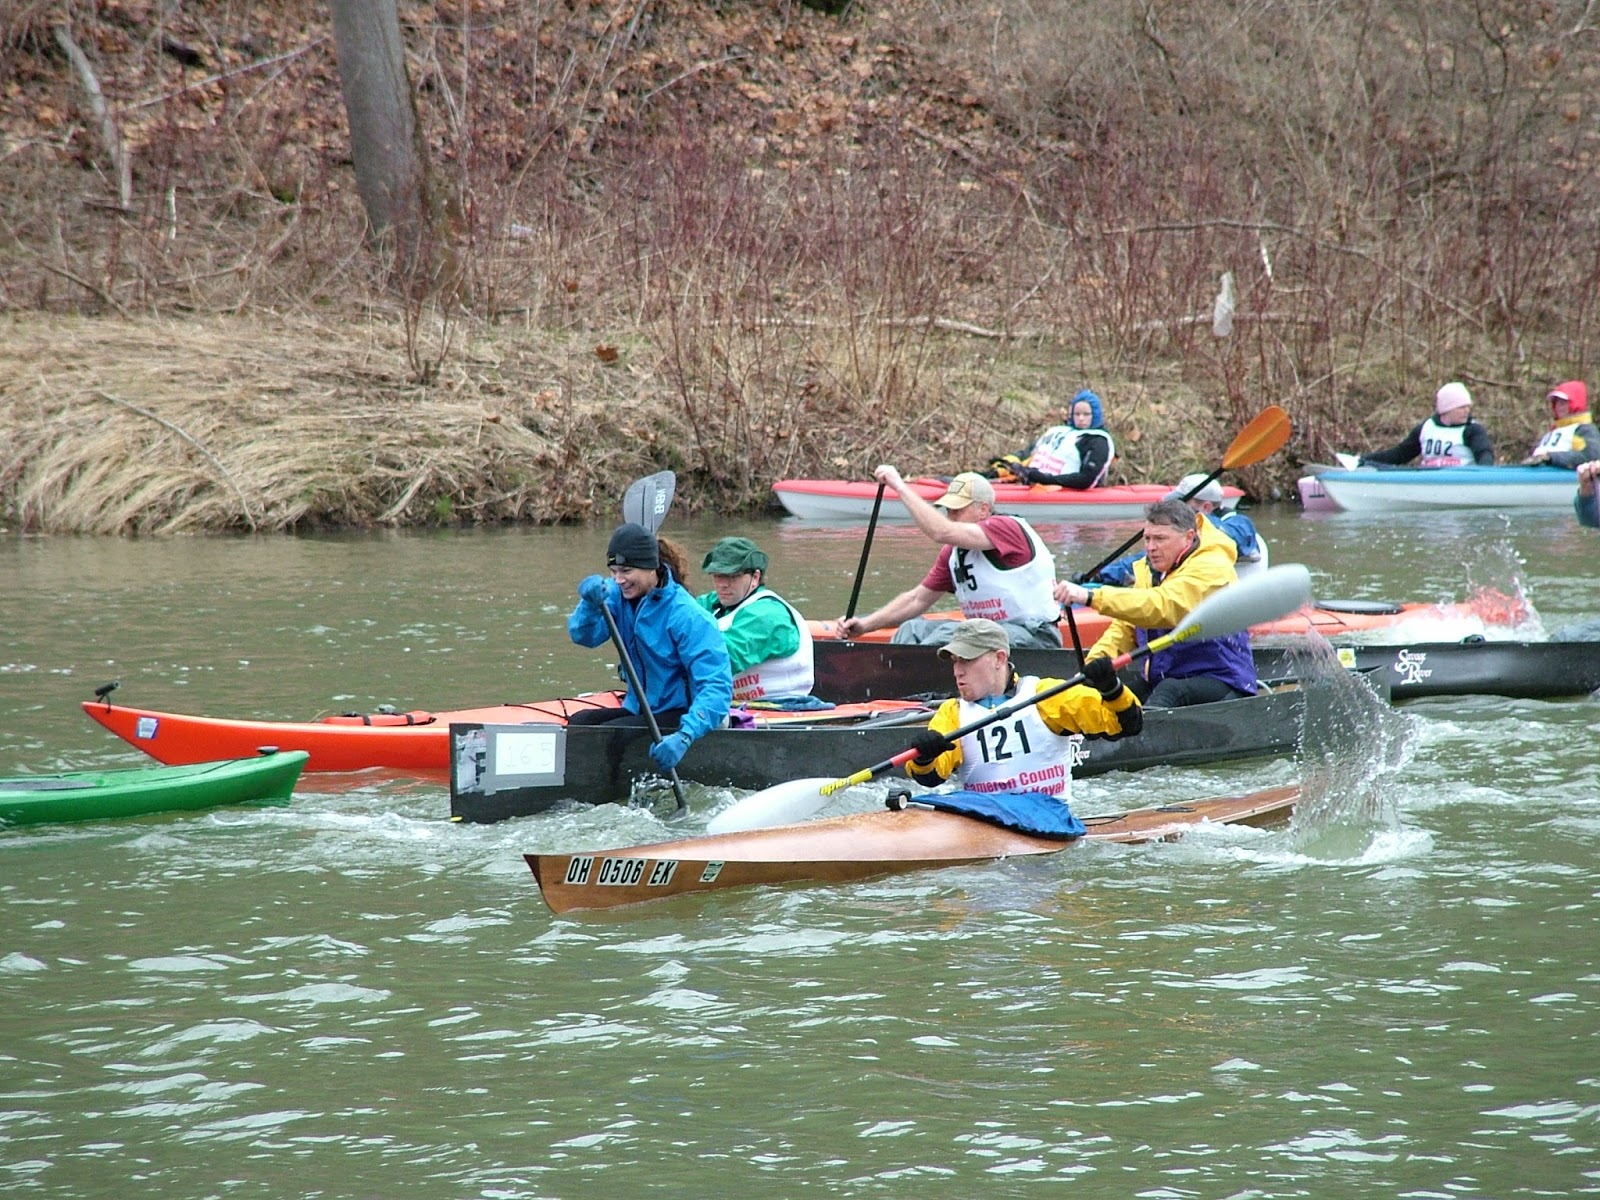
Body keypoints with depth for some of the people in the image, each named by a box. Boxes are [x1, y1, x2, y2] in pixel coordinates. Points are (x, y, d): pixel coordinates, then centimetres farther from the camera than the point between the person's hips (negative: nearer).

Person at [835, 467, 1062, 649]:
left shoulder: (1007, 528, -16)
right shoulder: (952, 552, 10)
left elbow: (942, 533, -29)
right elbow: (918, 598, 15)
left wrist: (900, 486, -25)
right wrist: (865, 625, 5)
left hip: (1035, 636, -9)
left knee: (950, 634, -30)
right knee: (913, 629, -4)